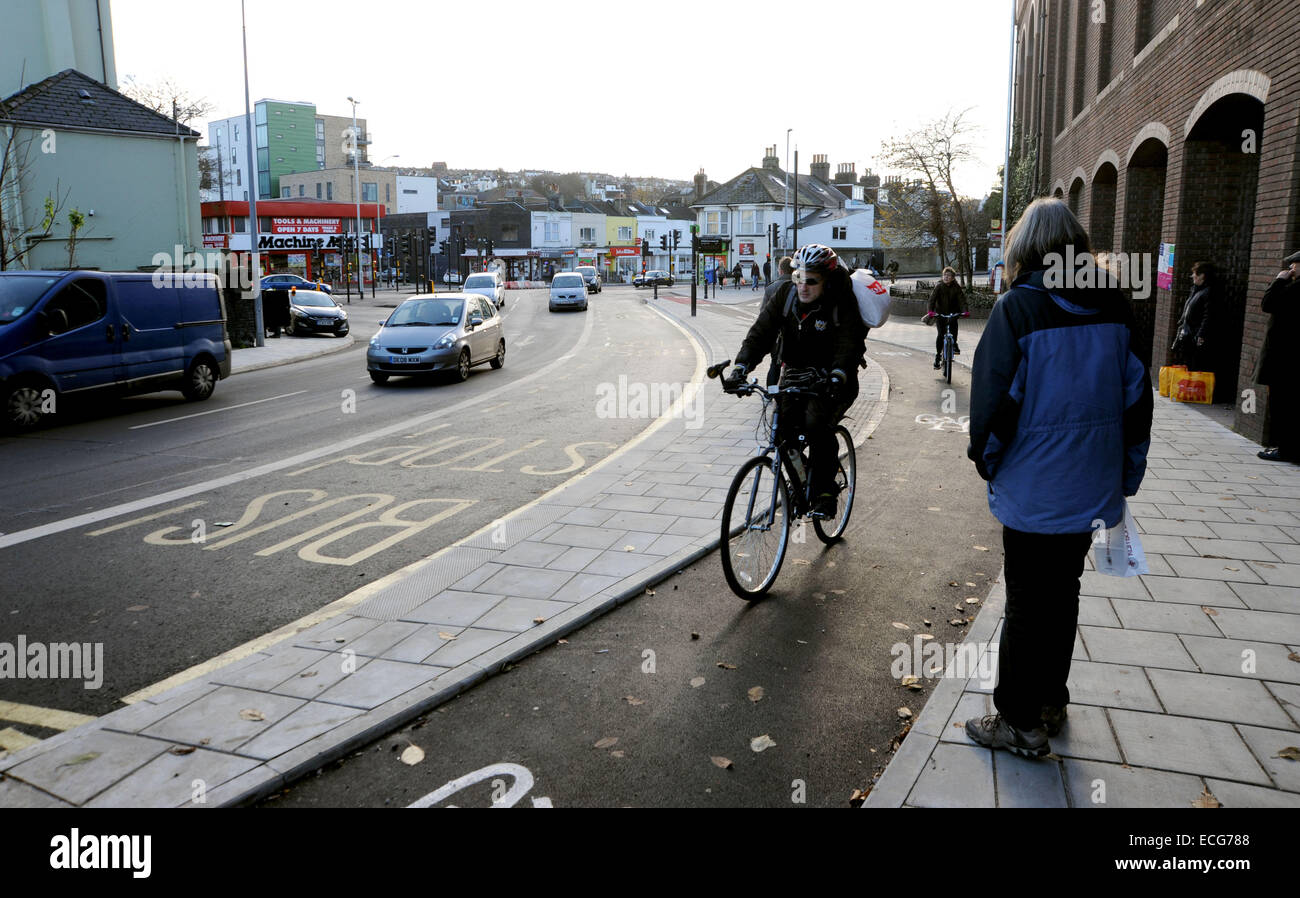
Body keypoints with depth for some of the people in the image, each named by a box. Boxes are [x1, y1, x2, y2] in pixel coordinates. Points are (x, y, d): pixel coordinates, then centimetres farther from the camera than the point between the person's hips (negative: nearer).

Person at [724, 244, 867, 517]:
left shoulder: (843, 304, -19)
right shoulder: (784, 295, -8)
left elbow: (851, 345, -29)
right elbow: (760, 332, -14)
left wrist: (837, 376, -48)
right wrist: (740, 367, -29)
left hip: (830, 378, -4)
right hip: (794, 372, 4)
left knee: (817, 426, -26)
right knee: (785, 427, -13)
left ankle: (825, 496, -14)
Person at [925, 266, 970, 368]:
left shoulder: (957, 287, -6)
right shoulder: (939, 286, -9)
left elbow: (962, 299, -15)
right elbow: (932, 299, -19)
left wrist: (965, 311, -32)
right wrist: (931, 311, -36)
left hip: (952, 312, 1)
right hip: (940, 313, -1)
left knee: (953, 322, -30)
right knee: (940, 334, -9)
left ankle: (954, 344, -15)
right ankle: (938, 355, 3)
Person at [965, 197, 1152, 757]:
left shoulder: (1018, 307, -14)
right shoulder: (1113, 306, 2)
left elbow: (997, 394, -16)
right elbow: (1137, 395, 6)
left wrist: (986, 457, 1)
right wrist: (1127, 474, 14)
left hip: (1034, 490, -5)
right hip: (1093, 488, 5)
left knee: (1027, 604, 5)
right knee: (1063, 593, 19)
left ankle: (1021, 722, 15)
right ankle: (1051, 701, 33)